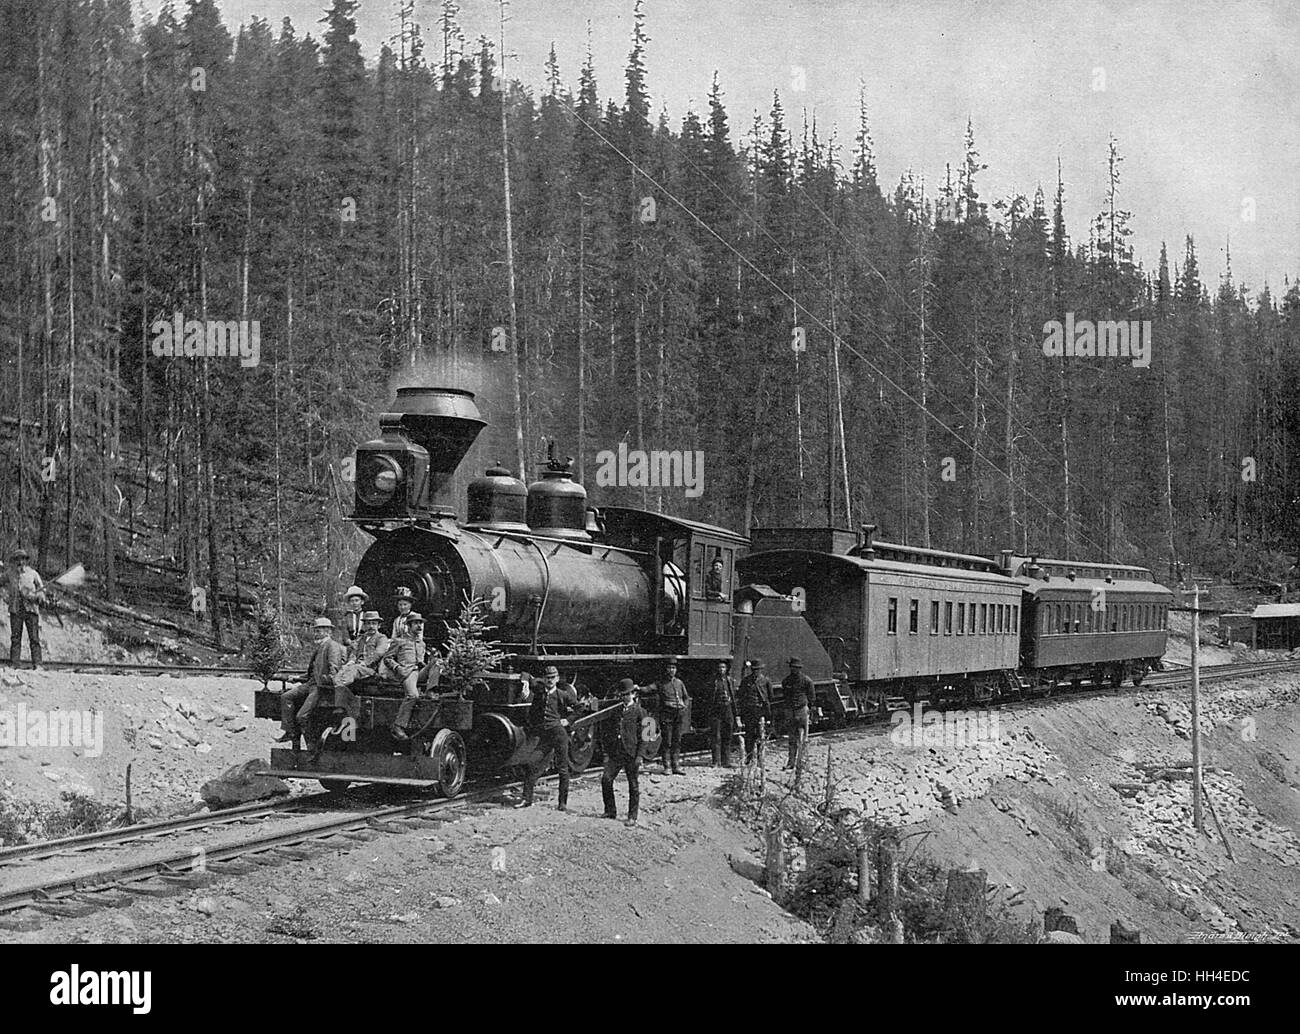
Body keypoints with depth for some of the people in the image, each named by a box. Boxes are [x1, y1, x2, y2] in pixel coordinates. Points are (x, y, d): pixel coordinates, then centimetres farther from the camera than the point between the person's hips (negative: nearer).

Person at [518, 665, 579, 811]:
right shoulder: (538, 693, 10)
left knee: (562, 768, 0)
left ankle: (563, 803, 7)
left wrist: (568, 720, 6)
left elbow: (580, 709, 13)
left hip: (559, 732, -2)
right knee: (531, 766, -6)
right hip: (543, 735, 3)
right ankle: (527, 799, 1)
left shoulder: (563, 695, 5)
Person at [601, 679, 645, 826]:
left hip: (632, 754, -3)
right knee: (606, 779, -7)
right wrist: (606, 751, 5)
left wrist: (639, 755, -9)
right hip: (615, 753, 3)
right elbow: (604, 732, 13)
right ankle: (610, 811, 7)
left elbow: (642, 736, -3)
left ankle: (632, 817, 10)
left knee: (633, 786, 3)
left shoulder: (639, 712, -1)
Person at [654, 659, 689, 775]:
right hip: (666, 714, -4)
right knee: (667, 742, -5)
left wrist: (684, 705, 4)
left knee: (677, 741, 5)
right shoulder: (660, 684, 2)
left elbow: (686, 697, 24)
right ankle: (666, 767, -2)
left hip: (679, 714, 4)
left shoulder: (679, 683, 15)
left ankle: (676, 766, 8)